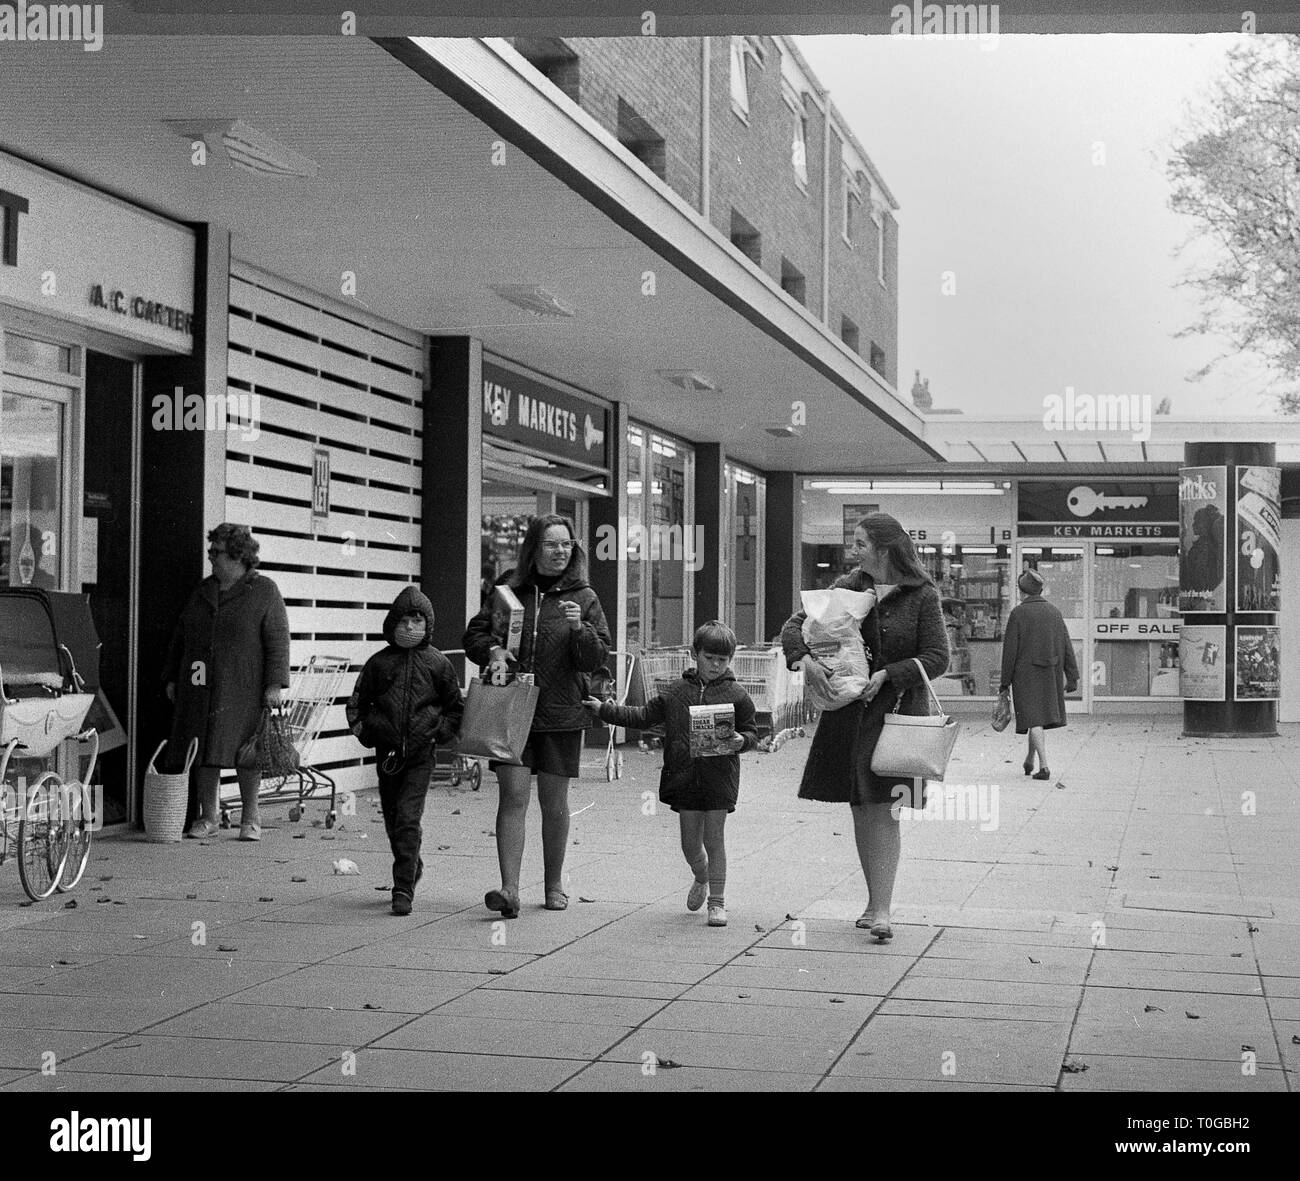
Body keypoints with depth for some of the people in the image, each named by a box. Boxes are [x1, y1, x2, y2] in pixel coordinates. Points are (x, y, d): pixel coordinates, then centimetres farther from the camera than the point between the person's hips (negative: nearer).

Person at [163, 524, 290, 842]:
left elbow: (278, 640, -6)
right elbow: (180, 636, 20)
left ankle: (250, 819, 8)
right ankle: (207, 818, 12)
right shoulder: (203, 591, 14)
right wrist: (171, 677, 15)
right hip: (200, 686, 5)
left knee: (245, 752, -2)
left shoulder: (264, 591, -1)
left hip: (243, 689, -5)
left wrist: (274, 684, -13)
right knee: (205, 749, 4)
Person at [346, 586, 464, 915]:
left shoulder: (437, 663, 2)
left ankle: (403, 889, -11)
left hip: (421, 754, -3)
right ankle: (412, 867, 37)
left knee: (408, 819, -13)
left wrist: (439, 732, -2)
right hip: (387, 752, 3)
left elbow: (456, 708, 10)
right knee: (393, 819, 12)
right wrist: (367, 731, 1)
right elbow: (357, 704, 13)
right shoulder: (379, 662, 4)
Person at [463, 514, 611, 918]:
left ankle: (554, 885, 23)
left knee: (554, 802, 7)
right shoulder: (508, 589, 5)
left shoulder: (583, 598, 3)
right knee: (513, 795, -9)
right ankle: (509, 889, -13)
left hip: (560, 713, 0)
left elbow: (596, 658, -1)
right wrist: (493, 650, -10)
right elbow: (474, 635, 11)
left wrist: (580, 629, -20)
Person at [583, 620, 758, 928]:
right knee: (690, 842, 10)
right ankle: (701, 879, 40)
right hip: (684, 776, 3)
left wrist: (741, 741, -18)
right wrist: (604, 709, 8)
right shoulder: (677, 692, 7)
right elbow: (644, 716, 12)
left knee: (714, 839, -1)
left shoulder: (735, 695, 0)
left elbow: (751, 733, 5)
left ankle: (717, 901, 9)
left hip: (720, 778, -3)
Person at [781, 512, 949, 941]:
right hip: (847, 712, 4)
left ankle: (881, 909, -8)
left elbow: (936, 659, -7)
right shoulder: (847, 588, 7)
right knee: (860, 810, 10)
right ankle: (874, 899, 24)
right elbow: (794, 626, 6)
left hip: (896, 708, -4)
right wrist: (805, 659, -14)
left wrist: (886, 675, -16)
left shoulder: (922, 596, -3)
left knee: (883, 811, -10)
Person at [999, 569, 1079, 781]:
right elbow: (1066, 646, 4)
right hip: (1050, 675, 5)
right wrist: (1072, 678, 8)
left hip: (1026, 674, -5)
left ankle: (1044, 766, -12)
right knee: (1042, 716, 19)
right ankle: (1029, 761, 31)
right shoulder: (1054, 612, 5)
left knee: (1034, 720, -4)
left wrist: (1005, 682, -3)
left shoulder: (1018, 614, -9)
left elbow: (1010, 649, -9)